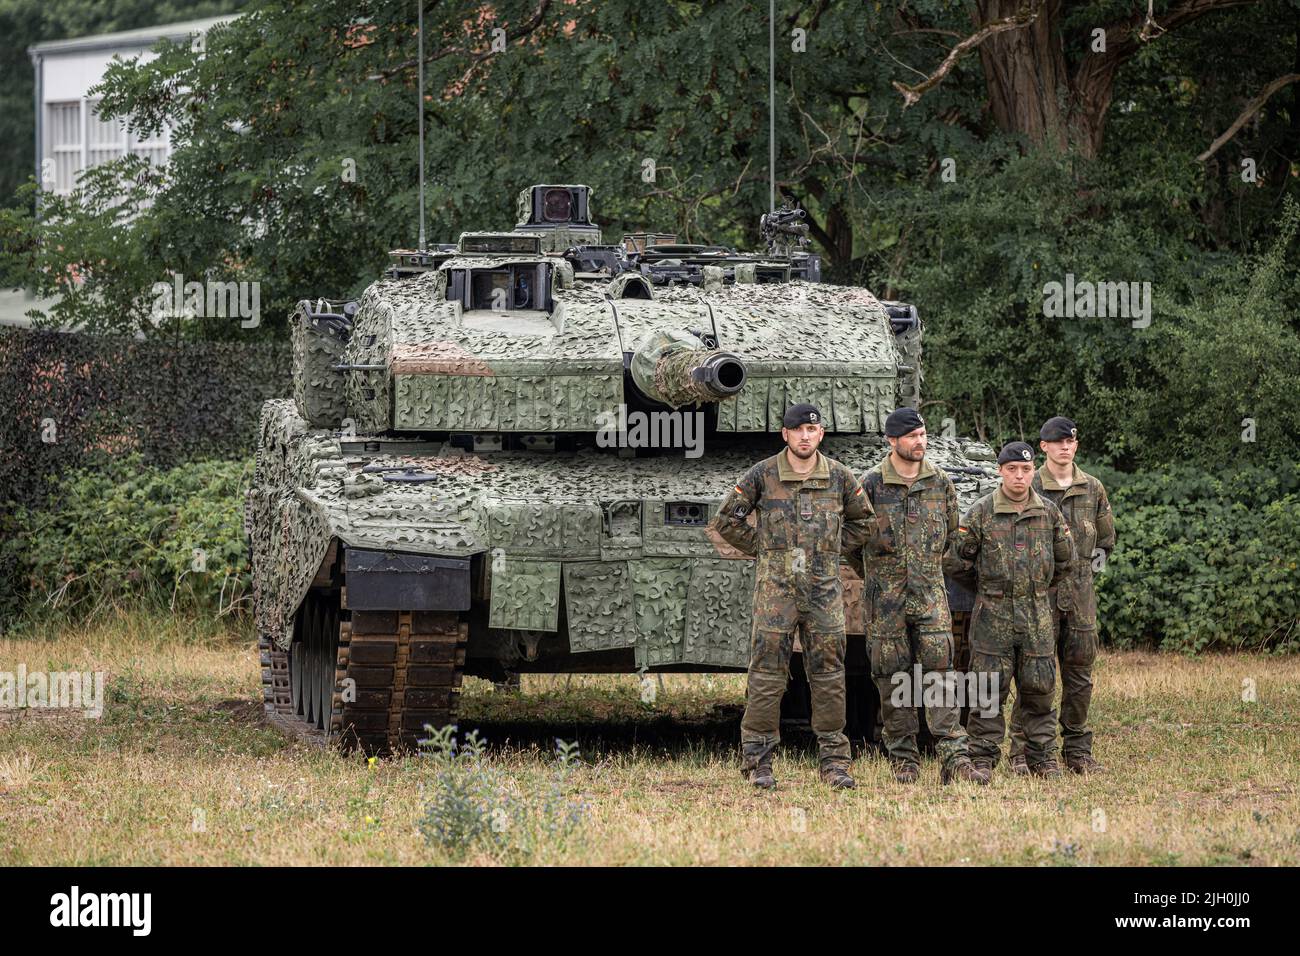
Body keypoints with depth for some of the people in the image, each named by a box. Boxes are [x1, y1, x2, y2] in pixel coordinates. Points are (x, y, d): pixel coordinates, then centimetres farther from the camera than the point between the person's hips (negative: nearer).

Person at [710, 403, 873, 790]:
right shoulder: (762, 475, -1)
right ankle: (757, 761, 2)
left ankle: (834, 761, 9)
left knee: (829, 676, 3)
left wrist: (835, 550, 11)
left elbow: (862, 521, 20)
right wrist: (761, 547, 3)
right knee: (767, 674, -3)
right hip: (775, 587, -2)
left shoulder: (839, 477, 6)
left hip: (824, 588, 2)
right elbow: (726, 520, 7)